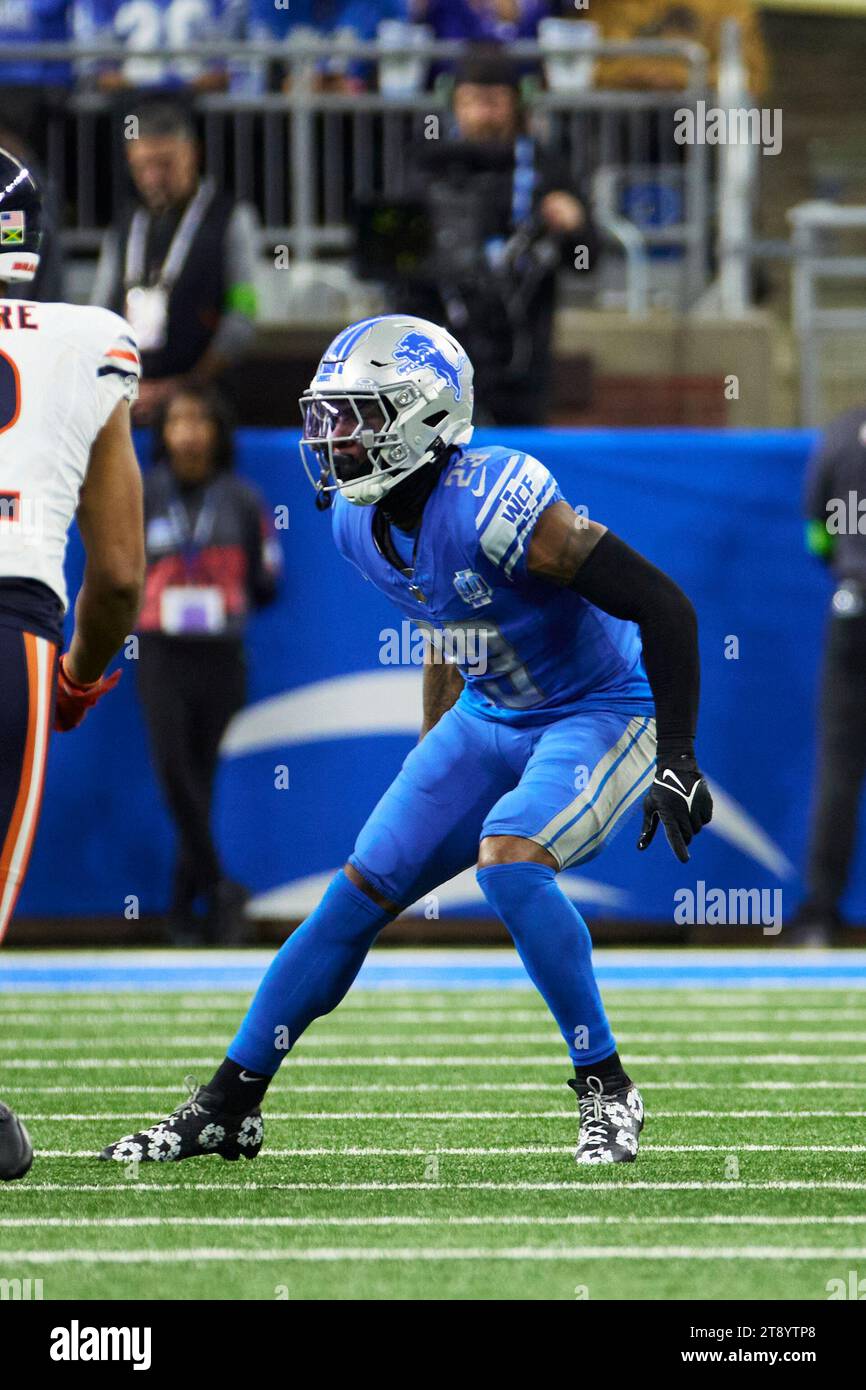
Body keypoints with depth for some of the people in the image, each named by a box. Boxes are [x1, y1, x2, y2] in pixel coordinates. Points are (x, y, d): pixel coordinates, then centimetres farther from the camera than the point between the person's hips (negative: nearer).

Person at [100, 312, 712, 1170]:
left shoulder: (493, 506, -30)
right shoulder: (360, 525, -4)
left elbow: (664, 607, -27)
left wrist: (676, 761, -26)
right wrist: (428, 772, 21)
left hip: (603, 714, -8)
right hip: (492, 718, 8)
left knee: (507, 859, -31)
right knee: (362, 889, 2)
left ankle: (606, 1091, -16)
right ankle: (229, 1108, 11)